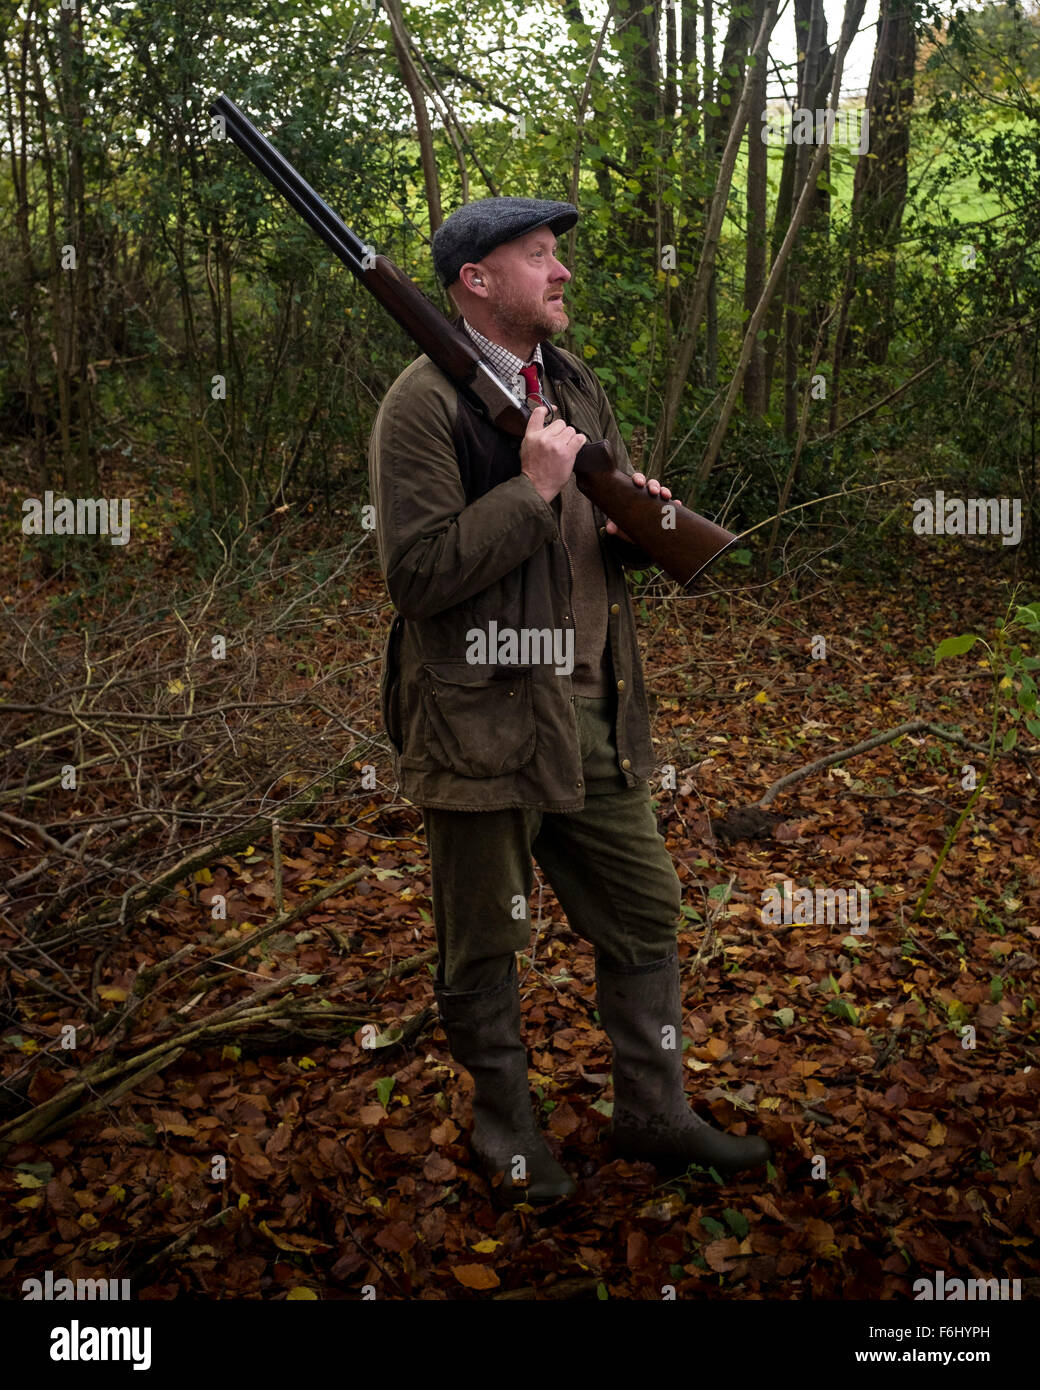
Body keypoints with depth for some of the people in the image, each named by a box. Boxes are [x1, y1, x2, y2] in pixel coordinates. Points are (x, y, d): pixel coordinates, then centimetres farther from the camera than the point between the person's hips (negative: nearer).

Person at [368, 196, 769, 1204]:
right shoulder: (424, 405, -13)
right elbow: (418, 572, -21)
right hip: (481, 722, -7)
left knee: (645, 913, 14)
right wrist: (534, 487, -21)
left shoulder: (577, 386, 12)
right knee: (483, 944, 10)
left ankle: (652, 1114, 31)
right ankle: (504, 1121, 32)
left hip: (593, 711, 7)